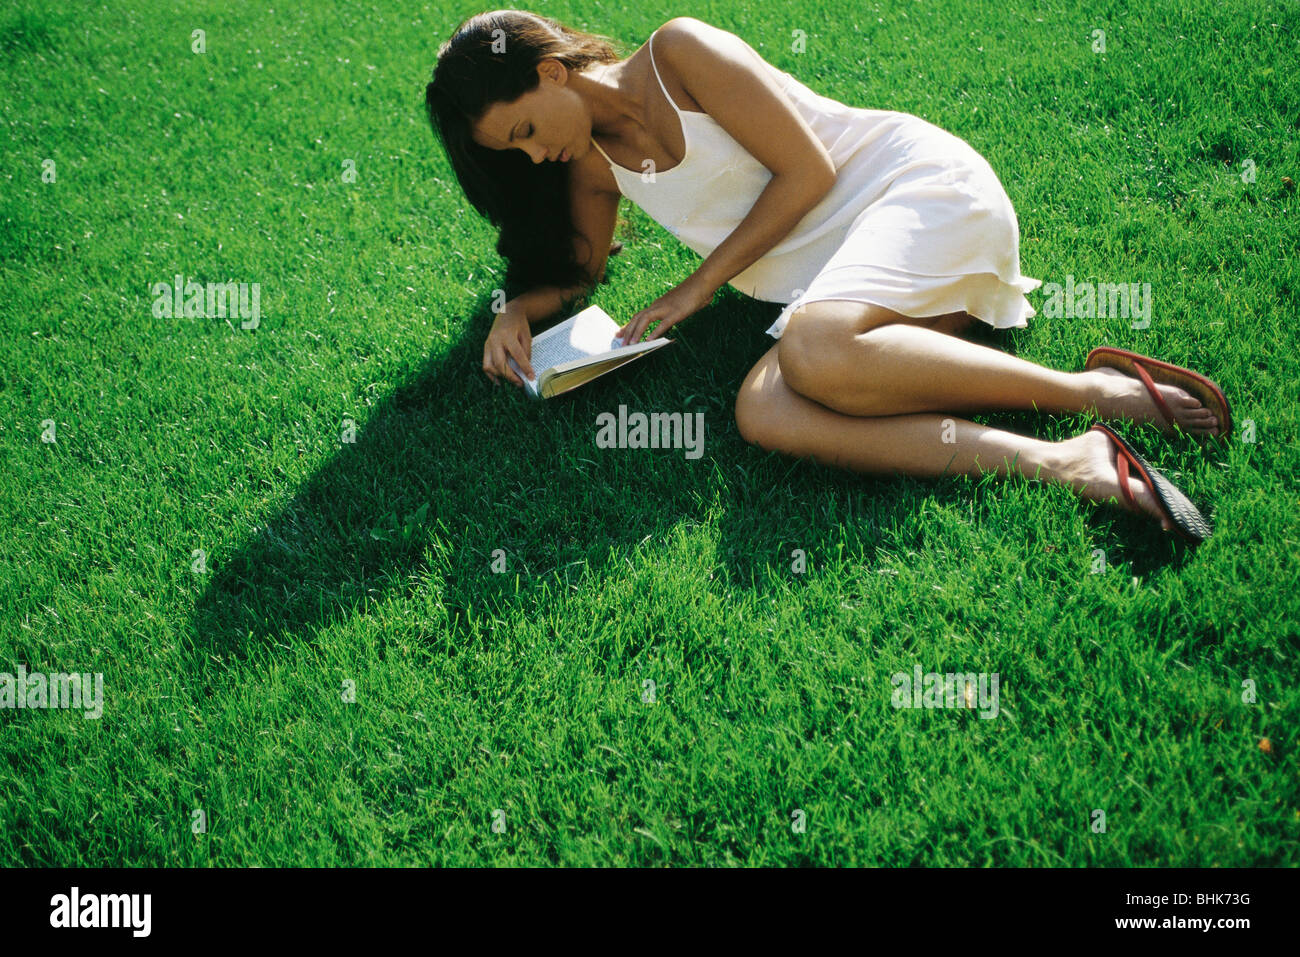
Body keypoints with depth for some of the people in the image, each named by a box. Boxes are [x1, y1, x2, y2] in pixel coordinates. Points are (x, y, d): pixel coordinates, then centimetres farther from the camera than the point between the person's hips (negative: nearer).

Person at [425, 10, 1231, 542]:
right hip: (823, 283, 6)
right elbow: (581, 268, 29)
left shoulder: (679, 53, -6)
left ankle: (1098, 389, -23)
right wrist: (520, 309, 7)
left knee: (814, 349, -38)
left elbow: (808, 171, -9)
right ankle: (1067, 465, -35)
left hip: (920, 182, -6)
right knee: (763, 411, -28)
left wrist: (699, 287, -7)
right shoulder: (593, 159, 16)